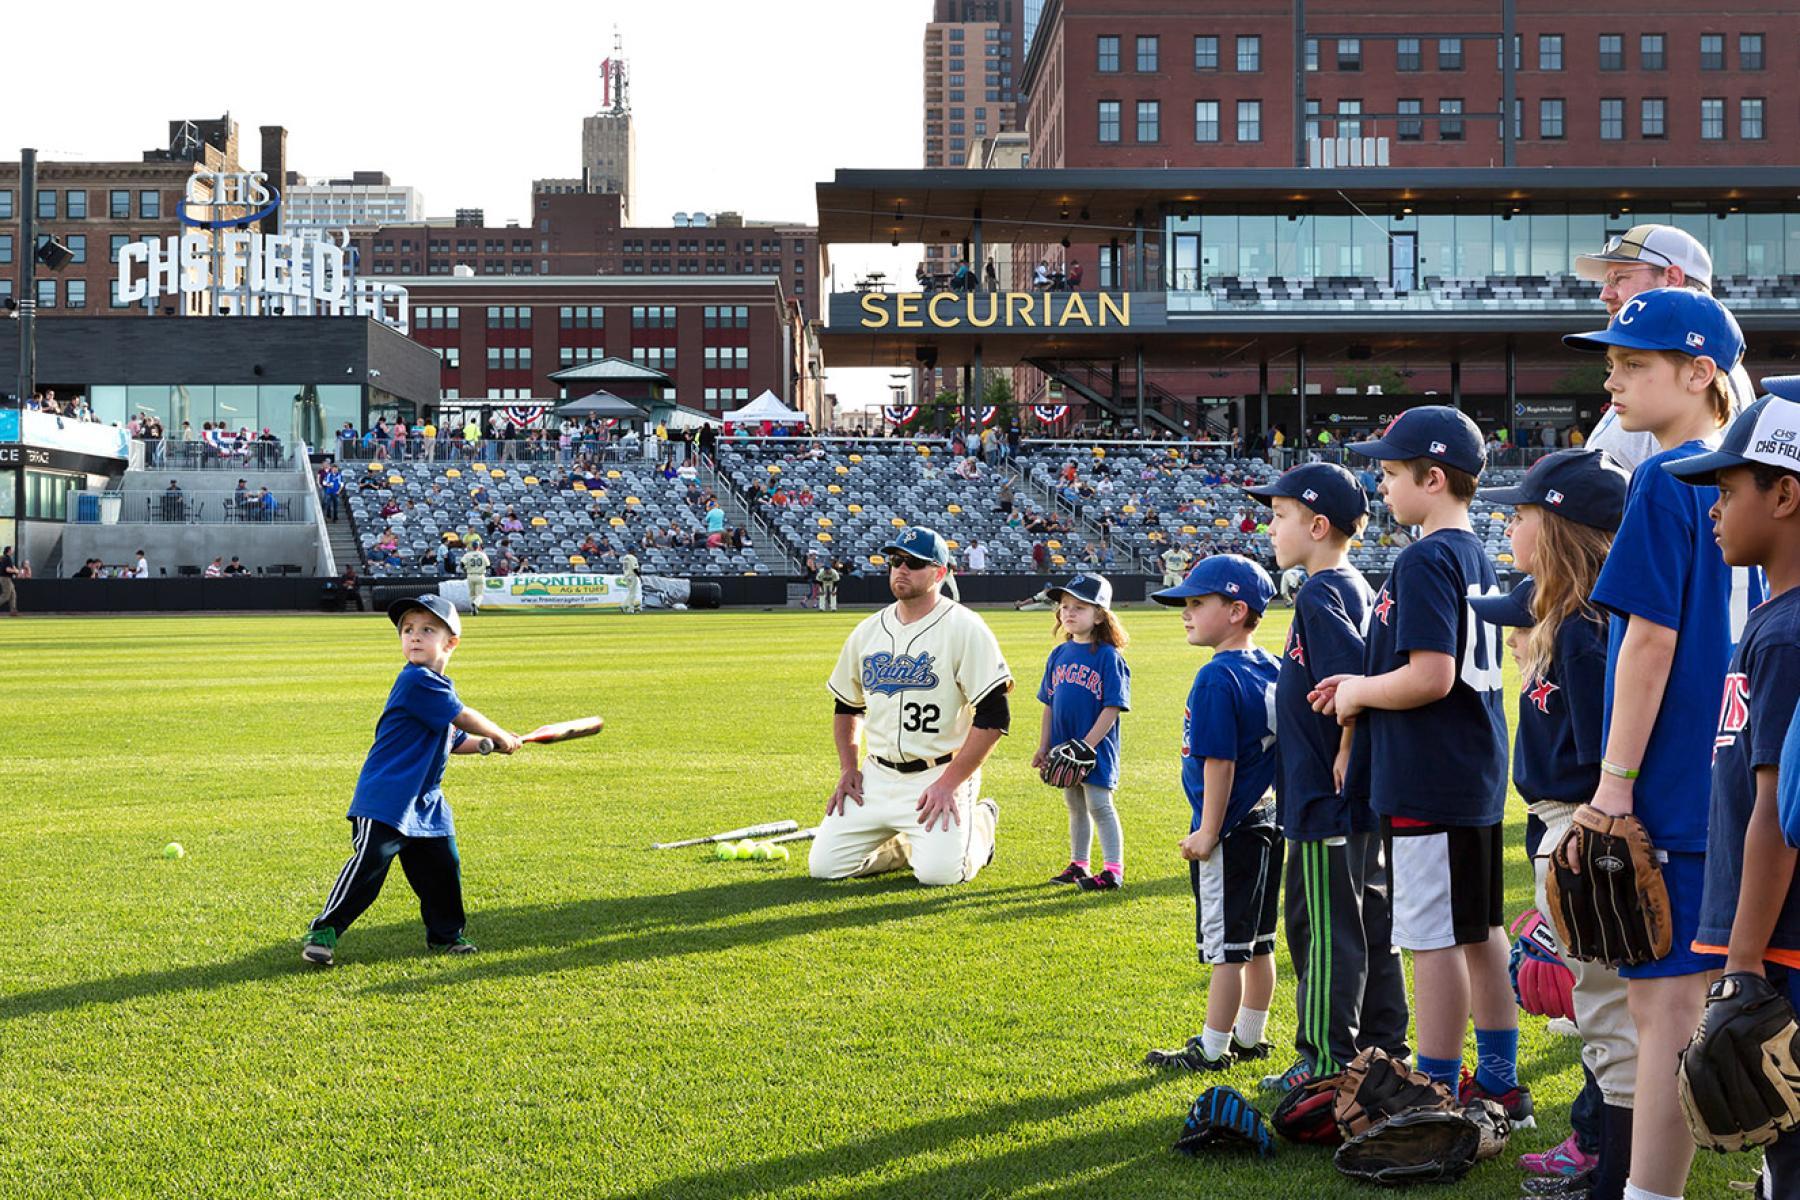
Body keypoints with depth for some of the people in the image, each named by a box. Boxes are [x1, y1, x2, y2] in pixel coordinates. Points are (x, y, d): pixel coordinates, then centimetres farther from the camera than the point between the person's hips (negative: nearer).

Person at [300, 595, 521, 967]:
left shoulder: (437, 688, 14)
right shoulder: (417, 681, -17)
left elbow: (452, 741, 25)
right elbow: (465, 718, -15)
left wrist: (486, 744, 9)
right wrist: (500, 736, 1)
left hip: (425, 803, 9)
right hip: (387, 797, -9)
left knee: (443, 867, 10)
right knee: (368, 864, -13)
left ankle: (446, 934, 26)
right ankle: (322, 932, -6)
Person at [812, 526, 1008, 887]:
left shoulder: (965, 629, -11)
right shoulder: (868, 631, 8)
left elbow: (993, 717, -15)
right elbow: (846, 705, 22)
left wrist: (949, 783, -18)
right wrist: (848, 769, 8)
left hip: (941, 776, -5)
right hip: (876, 776, 5)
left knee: (938, 871, -22)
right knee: (824, 865, -5)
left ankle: (980, 823, 13)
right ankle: (907, 843, 22)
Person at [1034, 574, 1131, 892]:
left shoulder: (1108, 656, -13)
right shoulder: (1059, 654, 7)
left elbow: (1112, 707, -16)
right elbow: (1049, 705, 13)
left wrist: (1087, 744, -21)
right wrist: (1043, 746, 8)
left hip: (1096, 749, -7)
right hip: (1065, 749, 7)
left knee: (1099, 806, -5)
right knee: (1075, 807, 16)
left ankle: (1113, 869, 1)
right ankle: (1078, 866, 26)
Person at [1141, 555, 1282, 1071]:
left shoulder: (1217, 677, -19)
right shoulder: (1269, 669, 7)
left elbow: (1219, 762, -21)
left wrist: (1208, 832, -15)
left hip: (1228, 833, -9)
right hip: (1264, 822, 9)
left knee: (1225, 946, -1)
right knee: (1257, 941, 16)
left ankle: (1212, 1049, 6)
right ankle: (1250, 1036, 26)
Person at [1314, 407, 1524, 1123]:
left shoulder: (1425, 561, -16)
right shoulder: (1477, 559, 14)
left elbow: (1431, 677, -25)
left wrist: (1358, 692, -8)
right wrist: (1363, 686, 15)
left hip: (1428, 787, -10)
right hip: (1479, 775, 10)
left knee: (1435, 938, -5)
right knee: (1480, 931, 15)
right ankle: (1499, 1086, 24)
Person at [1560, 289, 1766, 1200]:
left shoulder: (1664, 482, -12)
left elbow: (1650, 641, -16)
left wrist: (1615, 781, -14)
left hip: (1672, 788, -8)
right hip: (1733, 782, 8)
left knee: (1664, 999, -6)